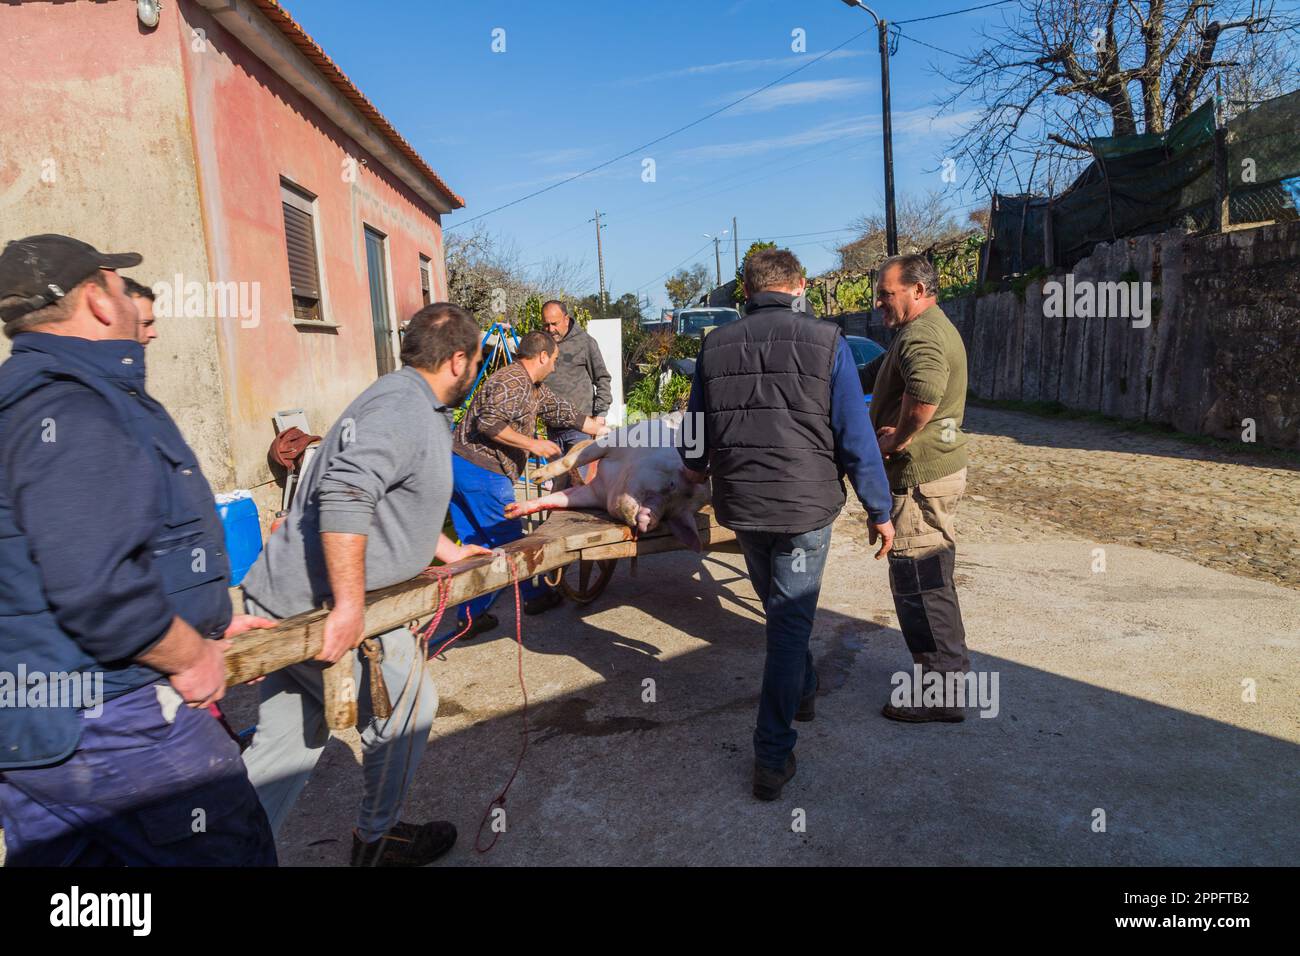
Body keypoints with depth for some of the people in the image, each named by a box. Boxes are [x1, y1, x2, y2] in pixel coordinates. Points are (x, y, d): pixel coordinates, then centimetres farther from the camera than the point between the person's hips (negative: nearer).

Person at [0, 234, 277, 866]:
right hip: (115, 727, -10)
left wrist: (207, 627, 17)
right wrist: (193, 656, -15)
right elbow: (98, 589, -32)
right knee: (230, 852, 5)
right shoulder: (79, 410, -22)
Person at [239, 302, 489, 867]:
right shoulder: (402, 407, -18)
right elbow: (344, 497, -31)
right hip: (321, 607, -10)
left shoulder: (414, 405, 16)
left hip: (289, 597, 10)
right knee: (406, 707, 9)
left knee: (288, 744, 15)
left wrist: (447, 551, 36)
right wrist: (349, 606, -29)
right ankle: (378, 840, 30)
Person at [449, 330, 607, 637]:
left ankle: (469, 615, 17)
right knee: (510, 541, 7)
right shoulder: (512, 381, -14)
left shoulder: (534, 388, 18)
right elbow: (488, 422, -25)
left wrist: (605, 430, 32)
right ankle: (533, 596, 24)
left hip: (460, 465, 10)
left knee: (476, 545, 13)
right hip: (483, 471, -10)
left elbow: (563, 413, 26)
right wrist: (532, 444, -20)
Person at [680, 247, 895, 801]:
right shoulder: (826, 343, -8)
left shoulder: (716, 345, 2)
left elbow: (696, 427, 12)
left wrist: (696, 467, 33)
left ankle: (802, 691, 48)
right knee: (790, 621, 6)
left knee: (781, 611, 25)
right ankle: (772, 758, 10)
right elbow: (856, 438, -8)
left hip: (740, 505, 4)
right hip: (806, 506, -3)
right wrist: (878, 510, 2)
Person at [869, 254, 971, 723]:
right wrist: (898, 431, 3)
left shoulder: (921, 334, -19)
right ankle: (951, 668, 35)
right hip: (939, 467, 11)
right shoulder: (935, 327, 18)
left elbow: (926, 387, -40)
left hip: (919, 474, -11)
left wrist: (900, 437, -24)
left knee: (918, 582, -4)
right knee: (933, 578, 20)